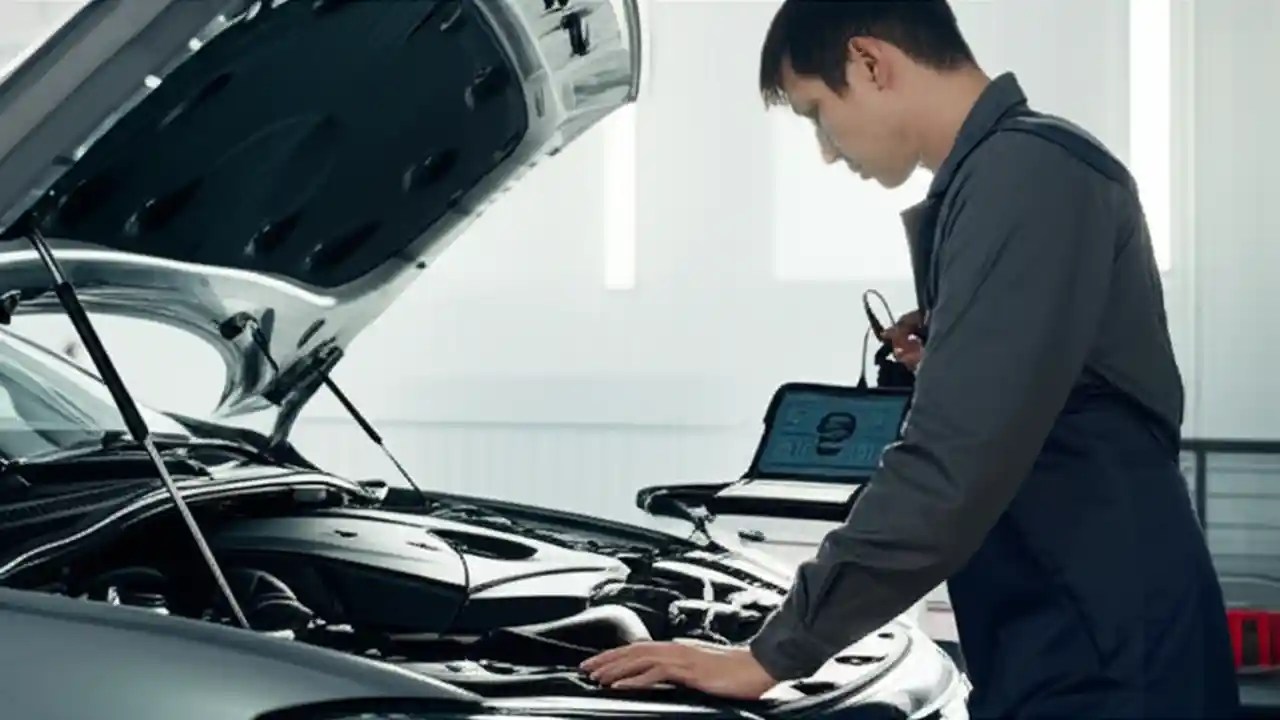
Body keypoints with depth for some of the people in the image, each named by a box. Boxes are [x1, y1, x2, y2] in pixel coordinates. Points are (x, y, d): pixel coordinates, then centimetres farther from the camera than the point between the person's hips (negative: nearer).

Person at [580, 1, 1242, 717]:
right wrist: (947, 360, 10)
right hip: (1063, 646, 10)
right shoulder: (1018, 170, 17)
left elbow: (953, 466, -24)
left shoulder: (1023, 173, -16)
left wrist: (773, 653, -19)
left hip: (1102, 658, -10)